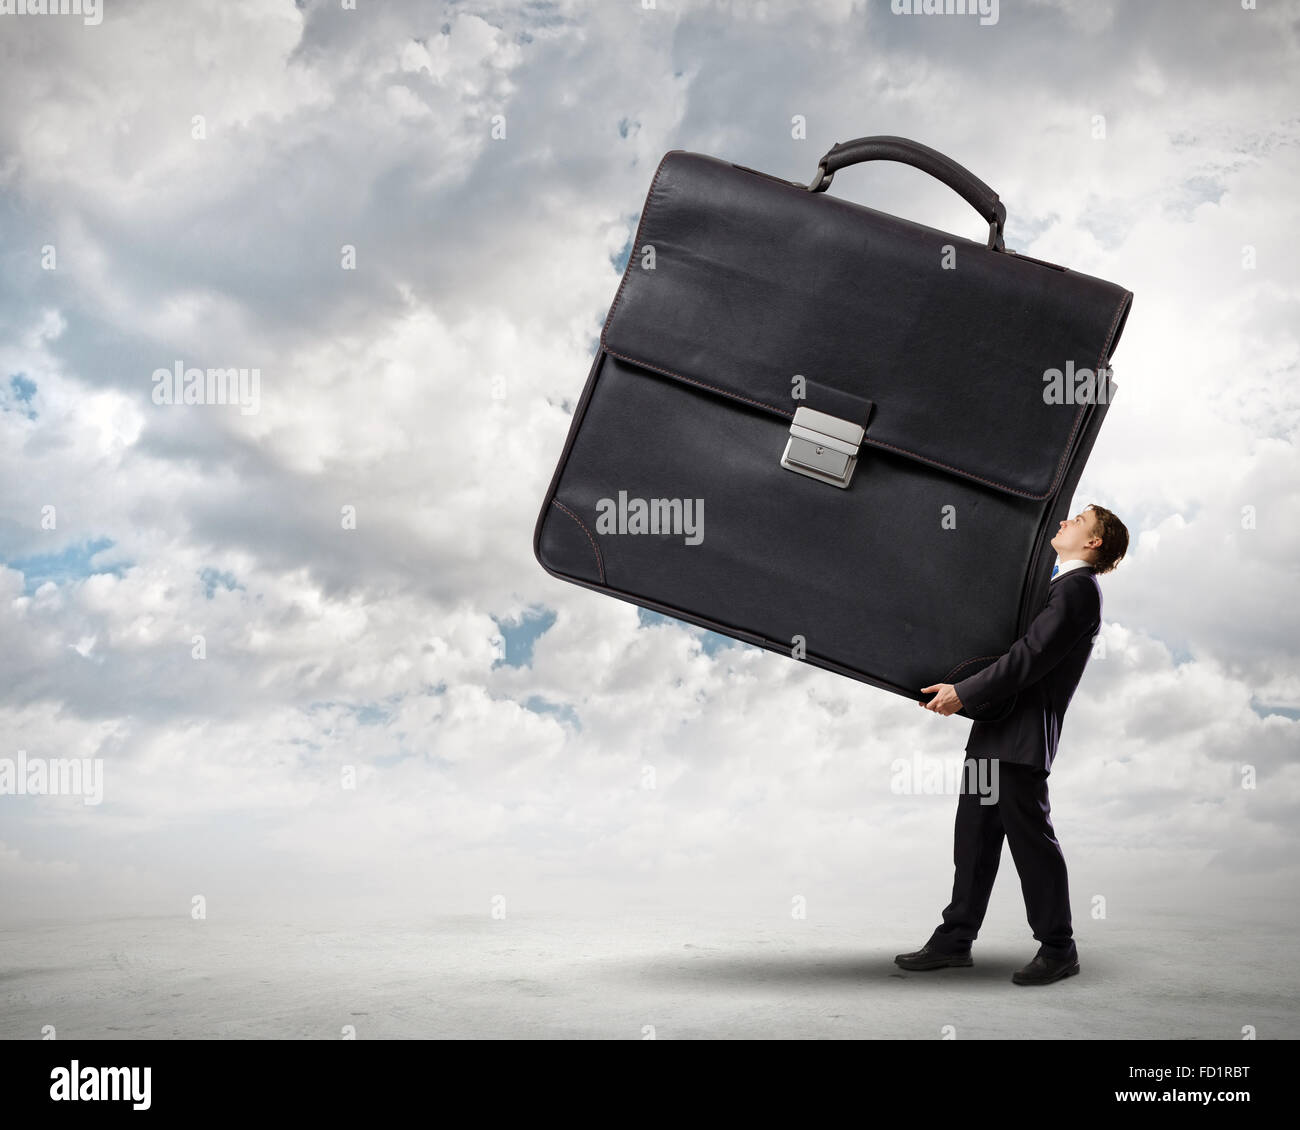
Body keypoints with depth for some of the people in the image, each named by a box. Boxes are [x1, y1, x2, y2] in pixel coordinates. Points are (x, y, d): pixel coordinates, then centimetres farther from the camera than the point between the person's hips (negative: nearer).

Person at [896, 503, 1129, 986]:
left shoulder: (1079, 588, -11)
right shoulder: (1054, 583, 20)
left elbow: (1032, 656, -19)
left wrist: (964, 692, -18)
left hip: (1024, 735, -9)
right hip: (995, 729, 9)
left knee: (1030, 837, -2)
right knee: (973, 834, 10)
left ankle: (1057, 948, 10)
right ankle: (955, 938, 17)